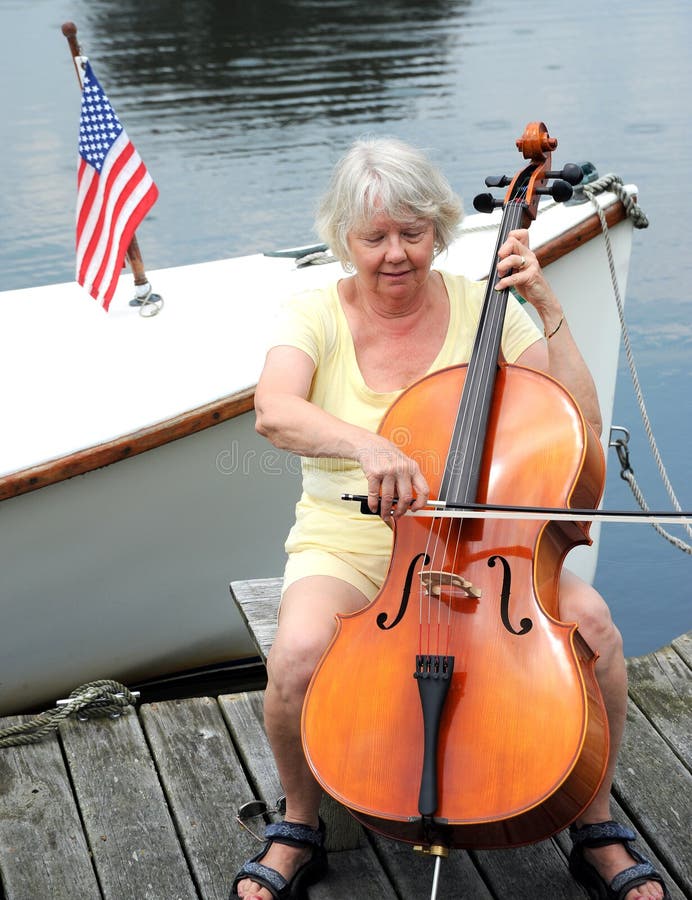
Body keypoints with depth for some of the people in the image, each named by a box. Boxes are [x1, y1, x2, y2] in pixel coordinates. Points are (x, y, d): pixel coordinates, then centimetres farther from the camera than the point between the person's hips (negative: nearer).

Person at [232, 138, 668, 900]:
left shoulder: (481, 307, 0)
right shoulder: (317, 315, -3)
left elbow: (580, 422, -6)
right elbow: (273, 411, -25)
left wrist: (550, 309, -12)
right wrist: (364, 444, -43)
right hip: (347, 543, -1)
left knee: (591, 624, -25)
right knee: (298, 652, -32)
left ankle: (597, 830, 1)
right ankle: (299, 827, 0)